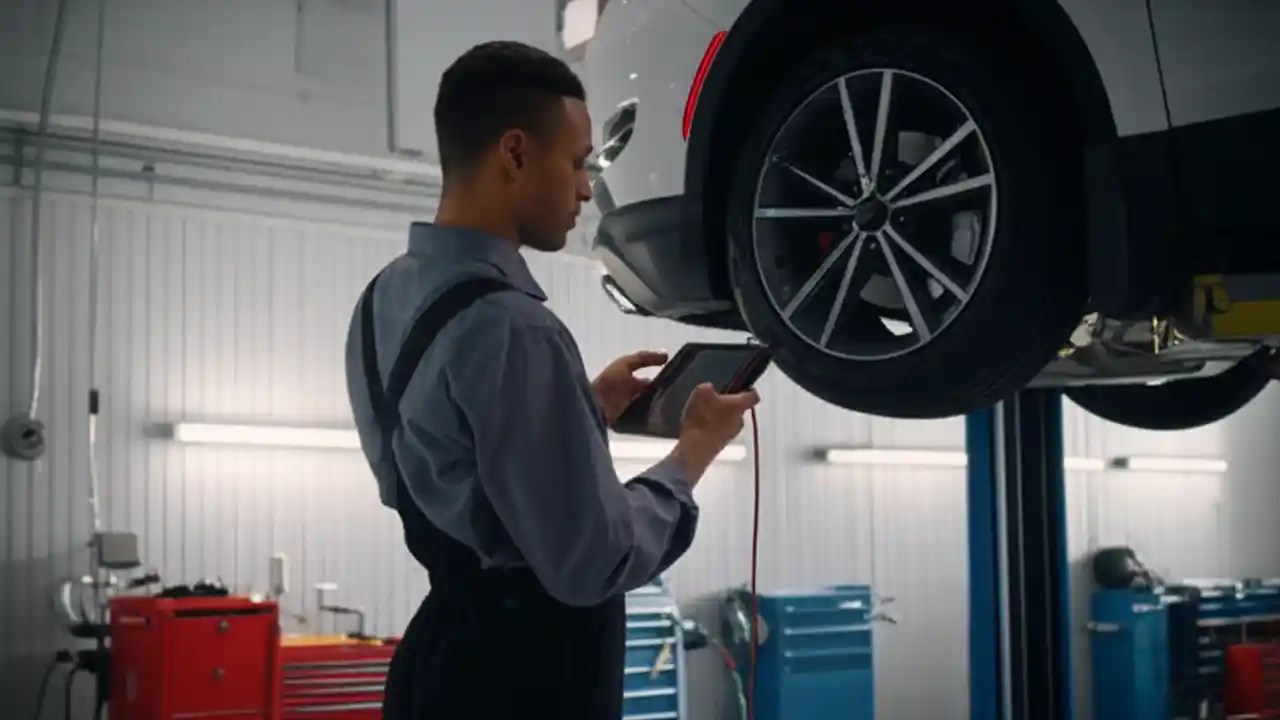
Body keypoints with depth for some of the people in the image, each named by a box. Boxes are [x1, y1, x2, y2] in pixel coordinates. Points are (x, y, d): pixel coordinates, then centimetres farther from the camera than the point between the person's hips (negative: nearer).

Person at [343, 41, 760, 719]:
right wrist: (696, 449, -8)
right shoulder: (512, 327, -25)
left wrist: (589, 407, 12)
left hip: (447, 651, 9)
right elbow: (595, 562, -22)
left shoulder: (388, 298, 4)